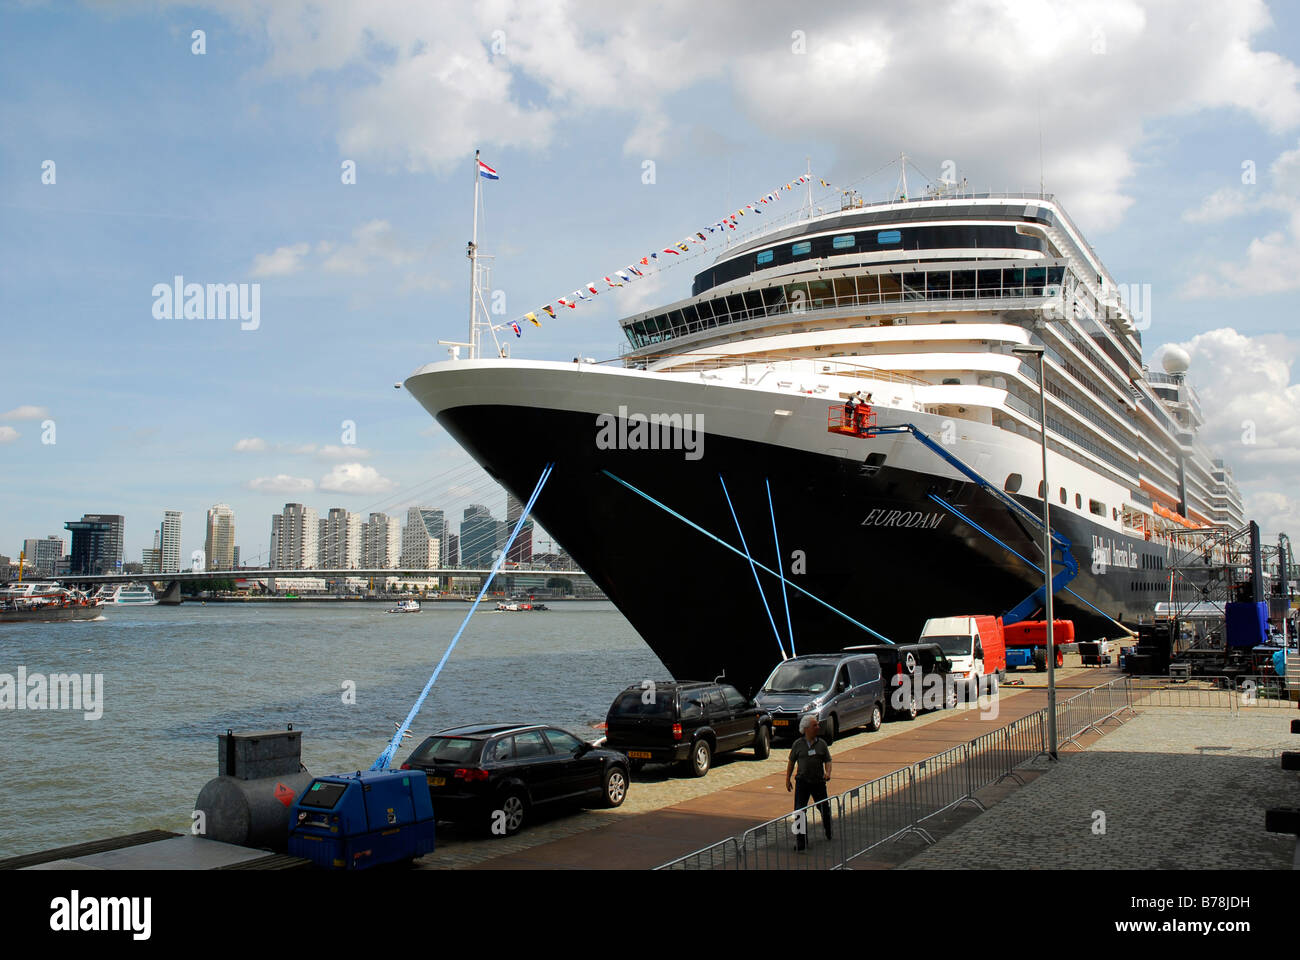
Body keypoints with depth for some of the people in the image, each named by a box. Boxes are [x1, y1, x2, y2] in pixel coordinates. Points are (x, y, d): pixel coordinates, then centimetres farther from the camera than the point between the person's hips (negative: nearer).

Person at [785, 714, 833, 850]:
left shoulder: (821, 743, 4)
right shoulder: (798, 744, 1)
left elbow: (827, 761, 5)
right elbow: (791, 762, 8)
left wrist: (828, 772, -14)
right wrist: (787, 779, 7)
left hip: (819, 782, 1)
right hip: (802, 782, -1)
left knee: (824, 808, 12)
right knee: (799, 810, -6)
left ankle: (829, 833, 38)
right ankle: (801, 840, 2)